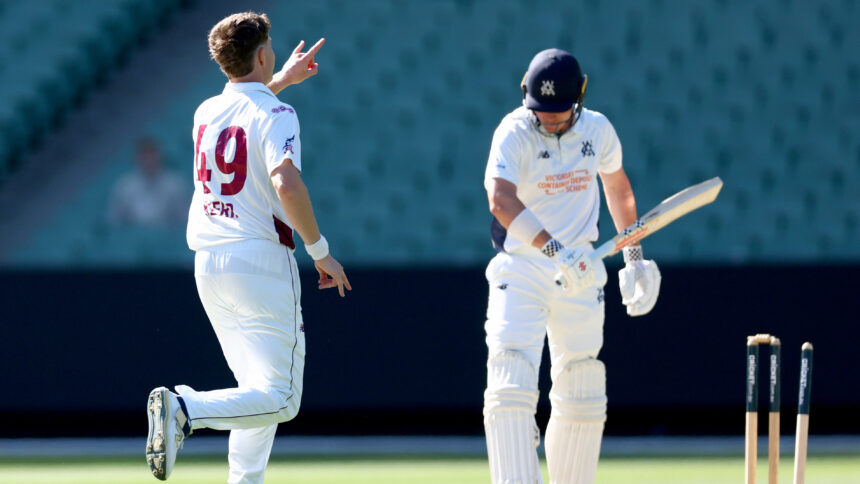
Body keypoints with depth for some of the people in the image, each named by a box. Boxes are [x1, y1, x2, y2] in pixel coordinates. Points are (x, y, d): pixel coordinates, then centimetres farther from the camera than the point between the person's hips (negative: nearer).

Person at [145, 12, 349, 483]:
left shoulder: (206, 112, 11)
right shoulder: (275, 115, -9)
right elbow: (285, 183, -25)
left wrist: (281, 80, 44)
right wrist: (320, 250, -16)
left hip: (207, 266, 7)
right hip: (260, 262, -7)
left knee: (260, 391, 20)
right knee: (279, 399, -8)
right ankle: (186, 409, -29)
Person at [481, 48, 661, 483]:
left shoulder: (597, 130, 1)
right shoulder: (515, 133, -16)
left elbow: (617, 185, 21)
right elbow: (500, 199, -34)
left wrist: (634, 255, 20)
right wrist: (554, 250, -45)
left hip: (581, 272, 5)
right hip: (521, 269, -5)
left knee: (581, 398, 9)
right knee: (511, 388, -17)